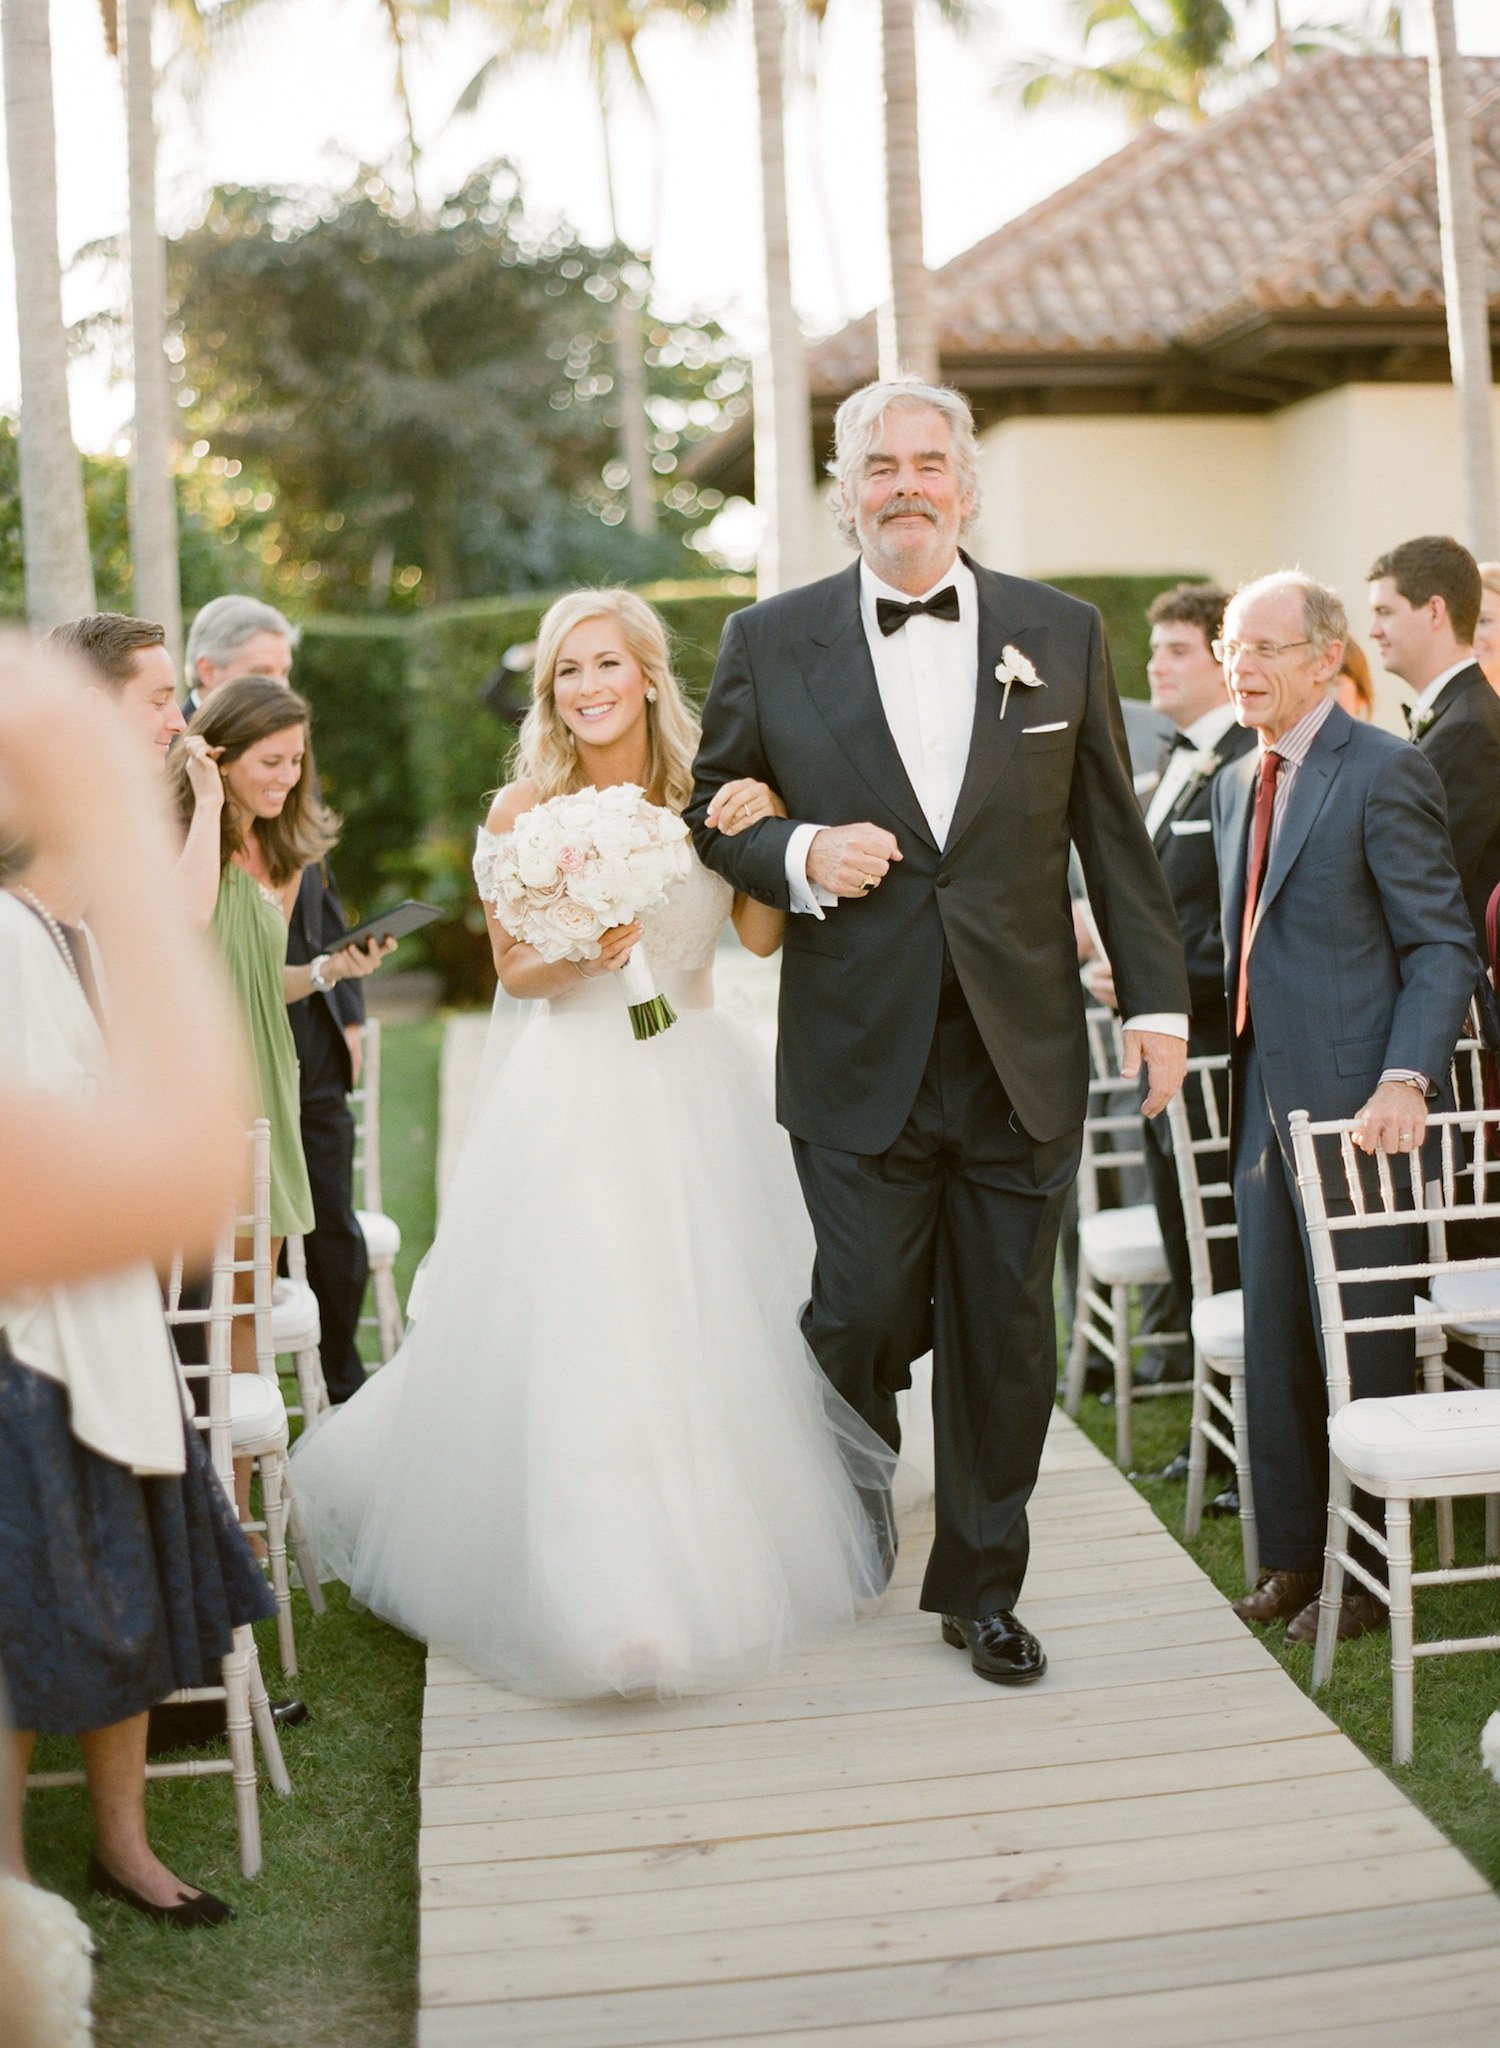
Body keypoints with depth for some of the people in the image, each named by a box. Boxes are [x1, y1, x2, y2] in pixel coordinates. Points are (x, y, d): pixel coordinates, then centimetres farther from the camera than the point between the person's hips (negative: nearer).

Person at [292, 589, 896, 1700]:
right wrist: (579, 960, -18)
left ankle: (721, 1561, 29)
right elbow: (513, 971, 2)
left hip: (701, 1092, 3)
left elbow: (764, 935, -2)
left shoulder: (705, 790, 4)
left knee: (716, 1327, 9)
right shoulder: (524, 810, -2)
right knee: (585, 1337, -8)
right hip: (579, 1097, -3)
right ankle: (610, 1596, 0)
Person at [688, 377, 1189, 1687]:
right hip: (860, 1061, -1)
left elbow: (1114, 832, 10)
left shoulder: (1064, 634, 7)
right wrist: (799, 859, -11)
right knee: (862, 1319, 1)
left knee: (1006, 1335, 7)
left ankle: (981, 1588, 25)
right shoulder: (771, 643, 3)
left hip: (1023, 1056, 2)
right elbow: (712, 818, 10)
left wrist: (1157, 994, 6)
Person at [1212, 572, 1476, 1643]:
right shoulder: (1237, 783, 15)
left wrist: (1407, 1080, -23)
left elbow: (1444, 947, -12)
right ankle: (1290, 1555, 26)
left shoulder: (1387, 771, -9)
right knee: (1274, 1339, 13)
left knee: (1363, 1344, 2)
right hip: (1266, 1103, 8)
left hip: (1353, 1104, -8)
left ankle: (1368, 1573, 15)